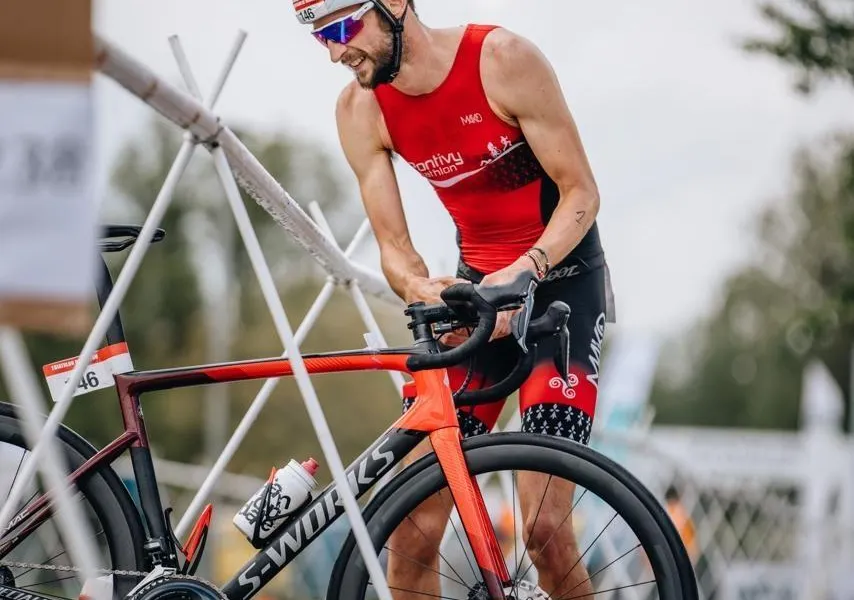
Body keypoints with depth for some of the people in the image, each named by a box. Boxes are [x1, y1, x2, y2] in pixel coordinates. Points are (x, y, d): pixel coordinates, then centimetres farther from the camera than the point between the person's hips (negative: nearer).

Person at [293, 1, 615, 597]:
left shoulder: (503, 59, -19)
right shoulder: (360, 111, -7)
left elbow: (581, 192, -14)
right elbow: (394, 246, -5)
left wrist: (522, 270, -31)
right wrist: (422, 291, -28)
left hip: (561, 282, -4)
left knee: (545, 530, -16)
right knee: (412, 531, -8)